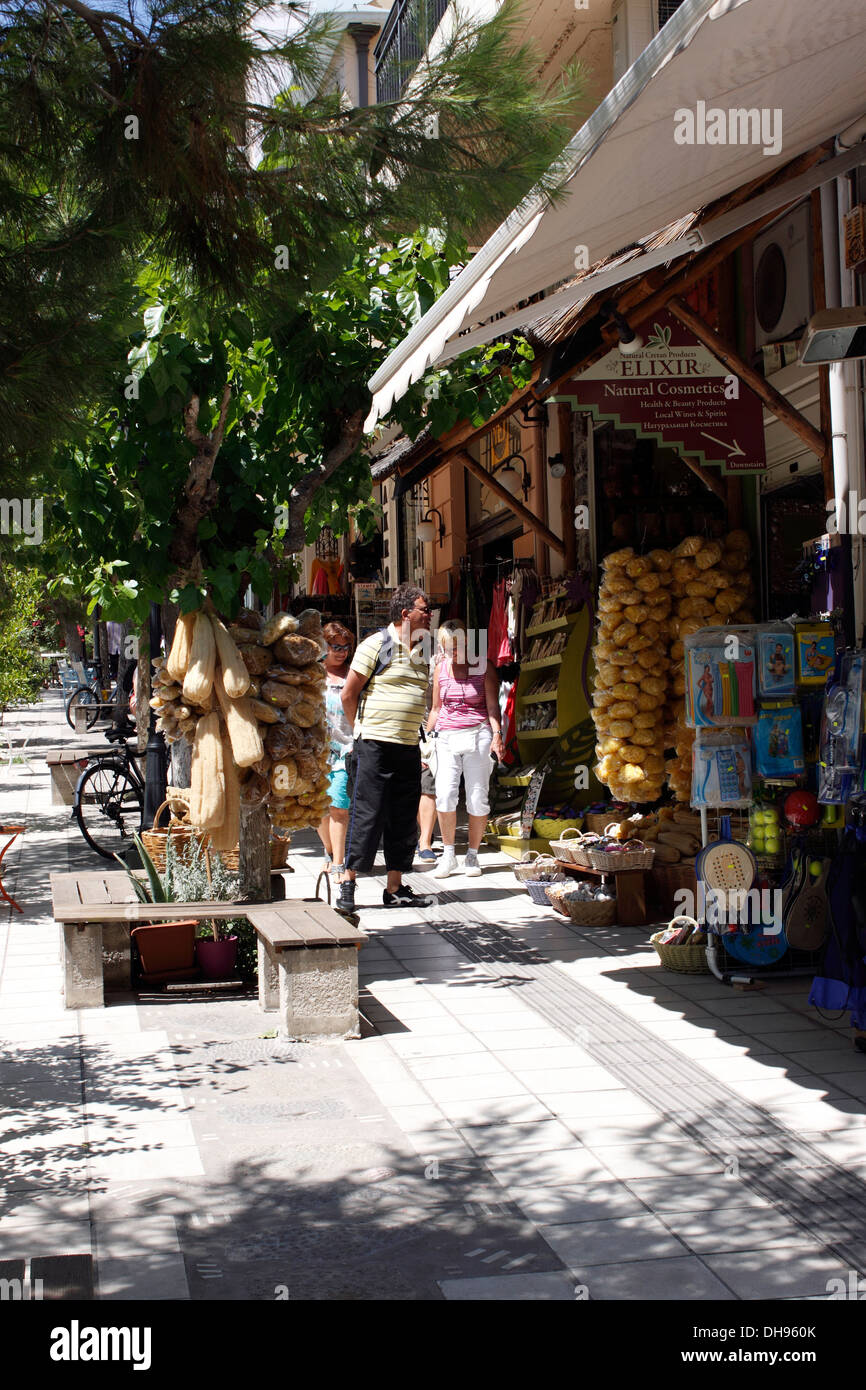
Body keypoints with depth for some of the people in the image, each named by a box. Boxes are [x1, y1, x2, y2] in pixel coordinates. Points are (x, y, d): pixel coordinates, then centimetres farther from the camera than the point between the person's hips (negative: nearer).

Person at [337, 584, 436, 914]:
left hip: (409, 747, 7)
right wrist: (363, 729, 3)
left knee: (404, 819, 8)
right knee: (367, 815, -6)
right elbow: (349, 694, -5)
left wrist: (412, 732, 15)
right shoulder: (376, 644, -7)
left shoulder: (421, 651, 14)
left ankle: (395, 888, 15)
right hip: (375, 746, -7)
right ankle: (347, 884, 2)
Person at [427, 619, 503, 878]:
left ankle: (472, 856, 11)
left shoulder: (483, 666, 1)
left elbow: (493, 706, 0)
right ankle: (448, 854, 1)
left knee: (478, 798, -2)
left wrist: (497, 734, -15)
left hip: (477, 735, -2)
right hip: (447, 737, 2)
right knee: (445, 795, -12)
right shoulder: (441, 668, 11)